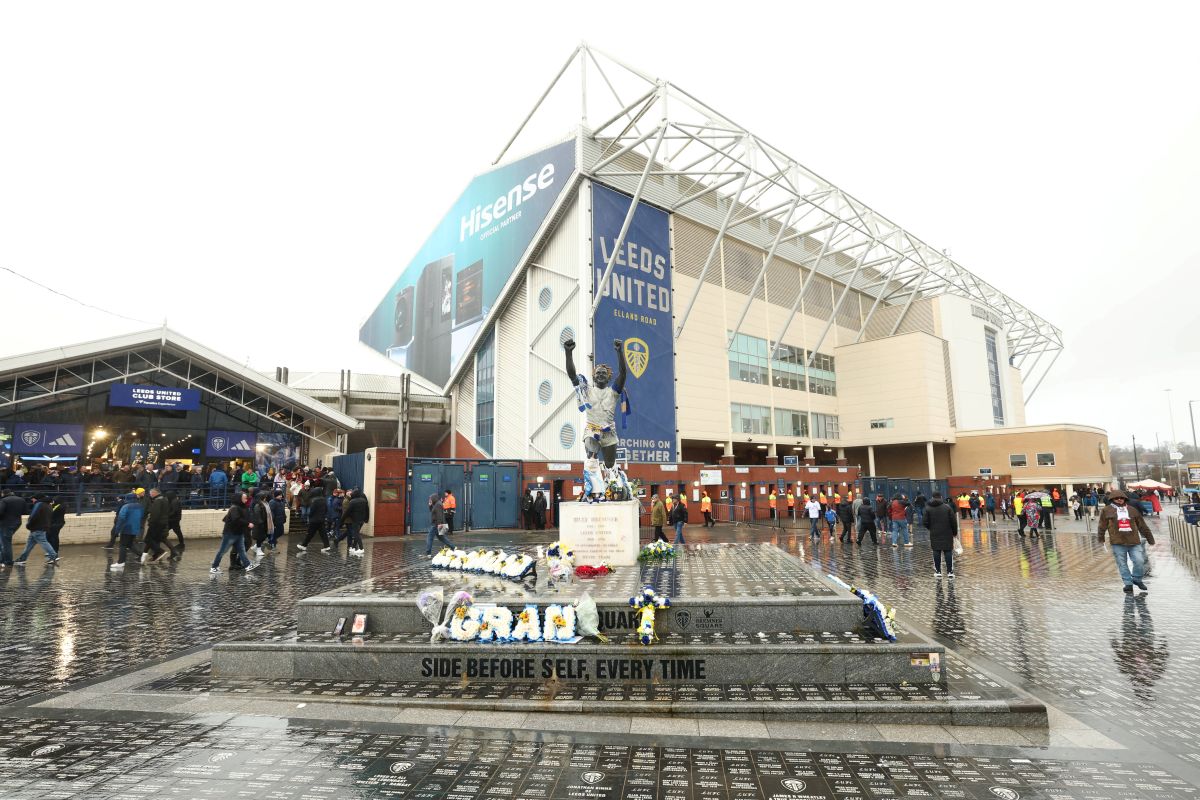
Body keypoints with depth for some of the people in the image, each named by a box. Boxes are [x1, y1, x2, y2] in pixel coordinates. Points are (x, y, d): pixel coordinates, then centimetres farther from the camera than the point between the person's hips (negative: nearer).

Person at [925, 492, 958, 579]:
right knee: (948, 552, 5)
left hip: (934, 535, 0)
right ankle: (950, 572, 4)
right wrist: (955, 532, 10)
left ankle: (938, 572, 8)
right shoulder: (947, 507, -3)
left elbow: (926, 523, -2)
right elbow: (953, 521, -3)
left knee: (936, 553, 5)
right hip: (947, 534, 0)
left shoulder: (928, 508, -2)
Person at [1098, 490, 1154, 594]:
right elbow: (1102, 526, 6)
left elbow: (1142, 526, 15)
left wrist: (1150, 538, 18)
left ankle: (1137, 579, 22)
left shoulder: (1132, 509, 9)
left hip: (1134, 542, 2)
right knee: (1122, 564, 4)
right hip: (1118, 543, -2)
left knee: (1139, 561, -3)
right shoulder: (1107, 510, 1)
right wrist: (1101, 538, 8)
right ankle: (1128, 584, 16)